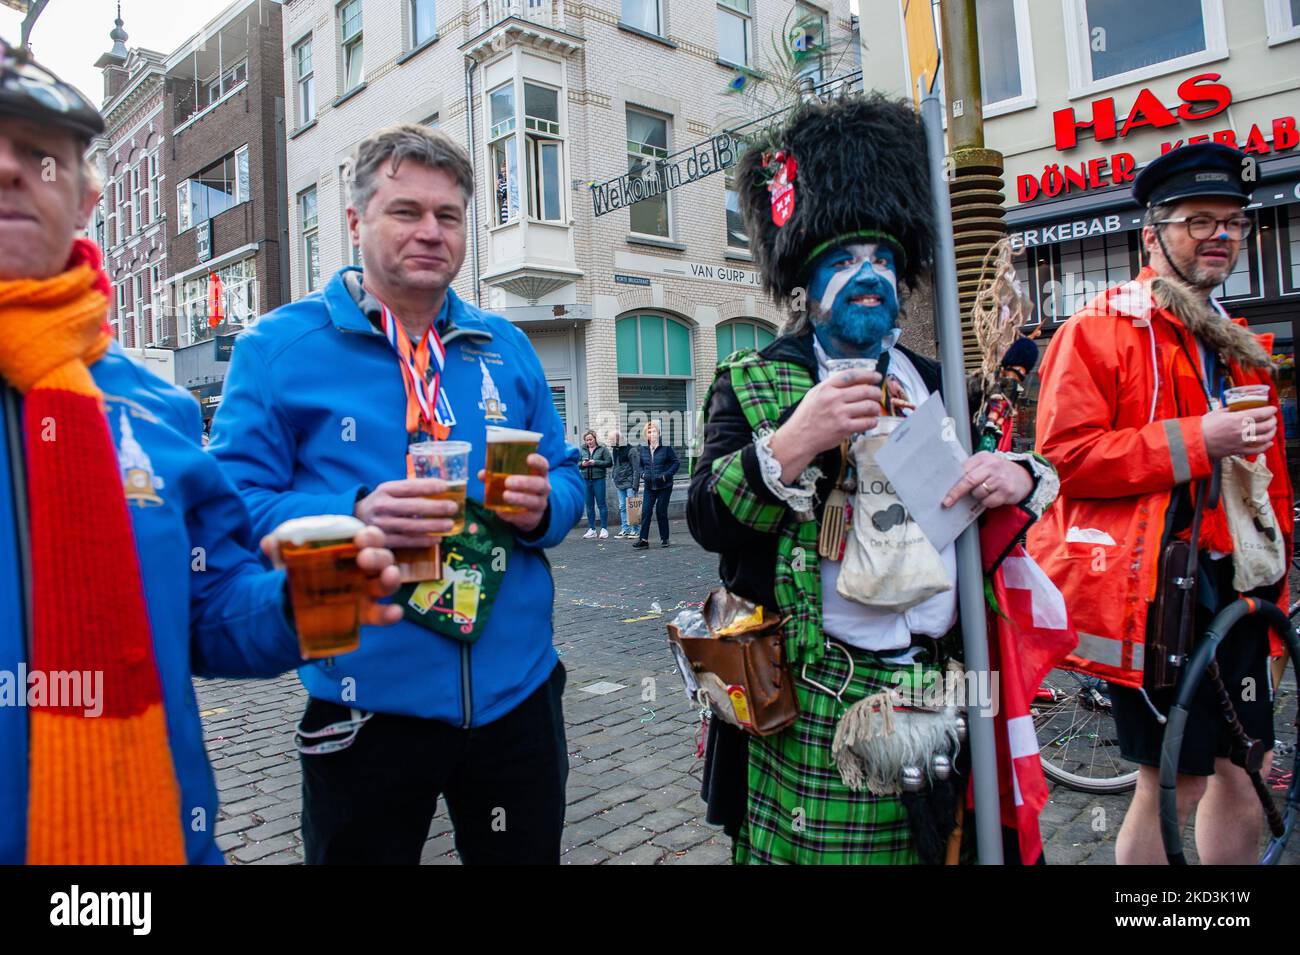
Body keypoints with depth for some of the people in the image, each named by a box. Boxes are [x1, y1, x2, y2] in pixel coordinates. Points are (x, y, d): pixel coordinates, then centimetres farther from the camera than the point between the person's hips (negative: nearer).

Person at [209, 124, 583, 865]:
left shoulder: (507, 348, 8)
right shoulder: (282, 345, -3)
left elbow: (567, 477, 12)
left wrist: (543, 505, -11)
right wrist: (356, 519, -23)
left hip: (518, 687, 4)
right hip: (366, 701, -3)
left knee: (527, 850, 19)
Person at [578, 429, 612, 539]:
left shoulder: (603, 449, -1)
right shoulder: (582, 450, 10)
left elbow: (609, 463, -7)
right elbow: (576, 463, 15)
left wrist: (595, 462, -14)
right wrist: (582, 464, -6)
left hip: (599, 479, -4)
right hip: (586, 479, 4)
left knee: (601, 504, -1)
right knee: (589, 505, 9)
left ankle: (604, 529, 7)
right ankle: (592, 529, 17)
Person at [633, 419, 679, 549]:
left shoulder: (666, 447, -7)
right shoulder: (642, 449, 4)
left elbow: (676, 462, -4)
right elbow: (639, 465, 13)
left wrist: (666, 475, -15)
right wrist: (643, 474, -7)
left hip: (664, 486, -3)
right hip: (649, 486, 3)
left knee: (661, 511, 3)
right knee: (646, 511, -4)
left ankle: (664, 538, 17)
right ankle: (643, 539, -2)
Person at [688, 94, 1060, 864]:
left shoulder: (937, 385, 14)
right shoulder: (751, 385, 0)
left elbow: (1004, 481, 20)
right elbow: (708, 520, -9)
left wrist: (1017, 477, -4)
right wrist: (791, 444, -25)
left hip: (941, 683, 5)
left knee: (935, 843, 16)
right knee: (816, 848, 2)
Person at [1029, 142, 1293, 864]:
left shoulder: (1239, 345, 18)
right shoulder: (1098, 330, -8)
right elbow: (1065, 454, -18)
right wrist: (1197, 440, -20)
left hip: (1231, 589, 8)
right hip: (1151, 593, -8)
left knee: (1245, 772, 16)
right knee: (1175, 784, 0)